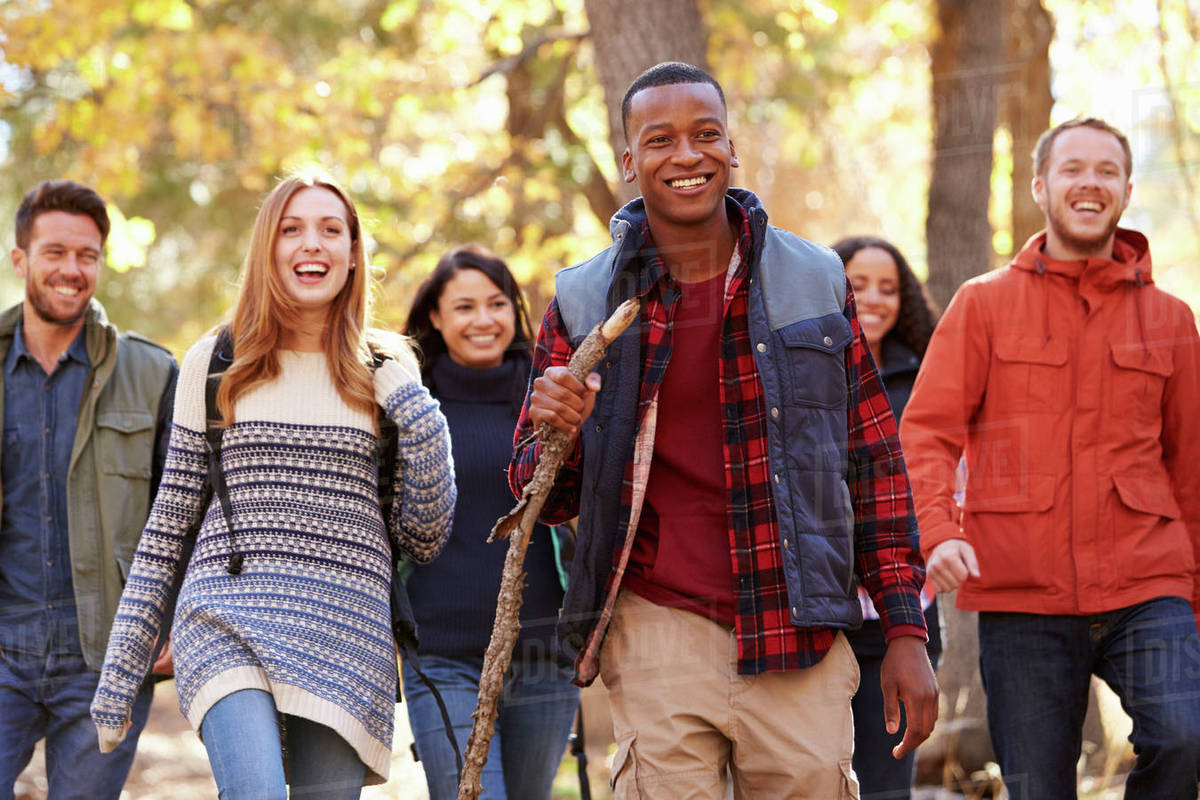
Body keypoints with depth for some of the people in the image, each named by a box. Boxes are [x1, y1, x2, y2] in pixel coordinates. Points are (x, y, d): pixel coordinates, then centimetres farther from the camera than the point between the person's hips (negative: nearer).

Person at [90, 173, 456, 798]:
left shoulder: (386, 373, 12)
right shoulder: (216, 363, 10)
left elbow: (423, 540, 11)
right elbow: (169, 520, 13)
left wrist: (421, 419, -2)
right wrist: (121, 665, 10)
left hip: (347, 633, 2)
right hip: (228, 619, -2)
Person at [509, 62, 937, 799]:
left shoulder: (816, 281, 6)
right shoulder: (585, 303, 3)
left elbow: (873, 459, 10)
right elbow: (542, 499, 8)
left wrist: (906, 629, 6)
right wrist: (557, 432, -15)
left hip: (799, 640, 1)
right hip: (659, 627, -1)